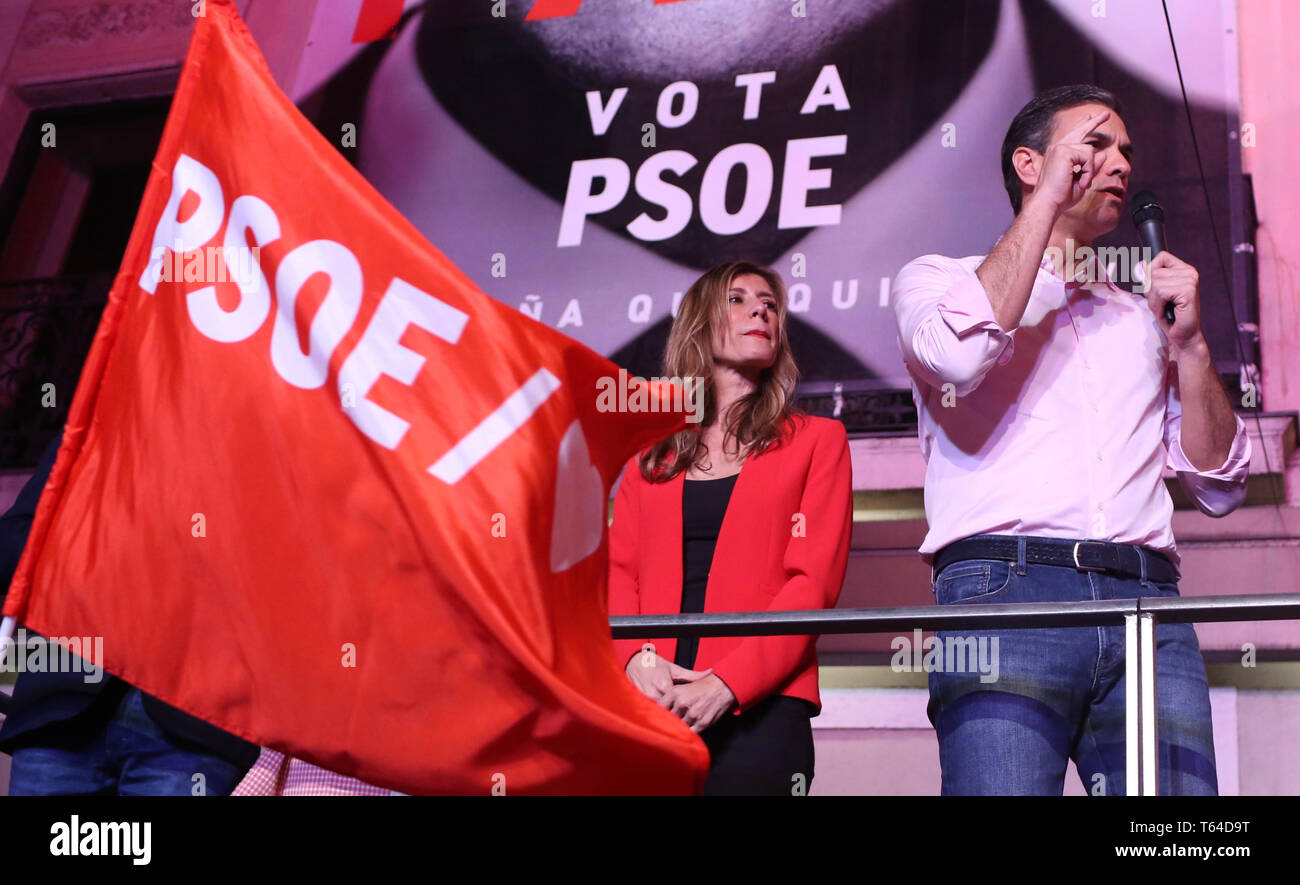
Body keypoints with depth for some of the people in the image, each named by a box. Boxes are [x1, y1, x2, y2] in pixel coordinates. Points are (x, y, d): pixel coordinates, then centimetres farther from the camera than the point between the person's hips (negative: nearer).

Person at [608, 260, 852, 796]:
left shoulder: (816, 440, 10)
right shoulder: (652, 453, 19)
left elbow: (814, 582, -1)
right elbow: (618, 570, 10)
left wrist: (727, 685, -13)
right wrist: (637, 657, -11)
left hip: (760, 704, -2)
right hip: (651, 704, 2)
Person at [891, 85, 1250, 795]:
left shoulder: (1140, 316, 28)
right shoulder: (936, 278, 16)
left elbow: (1219, 488, 23)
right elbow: (957, 354, -11)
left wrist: (1189, 342, 10)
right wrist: (1048, 200, -2)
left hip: (1148, 603, 4)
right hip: (1006, 587, -4)